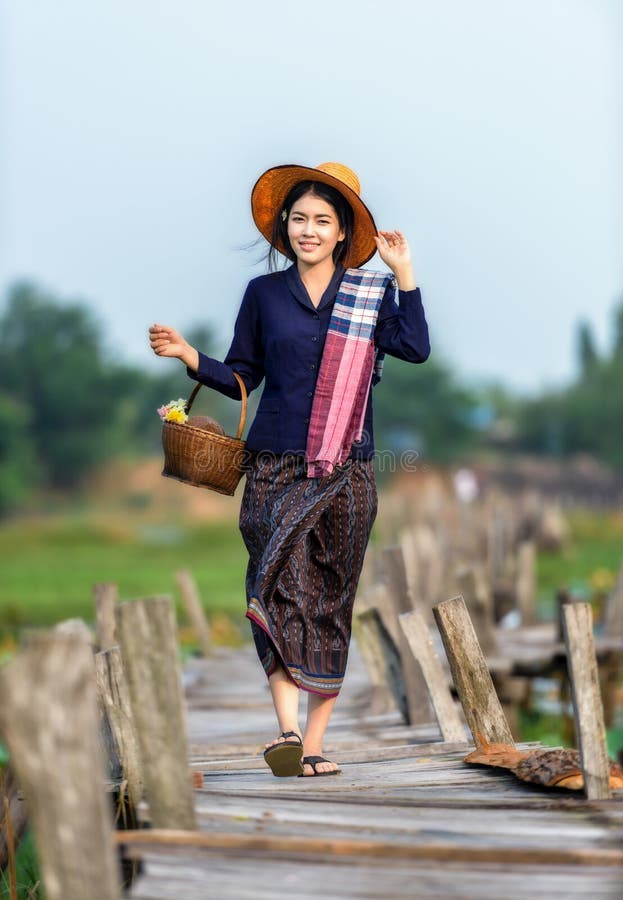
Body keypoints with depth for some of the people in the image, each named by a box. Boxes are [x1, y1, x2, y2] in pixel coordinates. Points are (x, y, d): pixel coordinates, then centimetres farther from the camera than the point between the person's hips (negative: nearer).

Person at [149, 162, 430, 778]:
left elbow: (414, 347, -11)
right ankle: (287, 728, -27)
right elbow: (242, 376, 14)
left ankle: (314, 742, 7)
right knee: (281, 587, -18)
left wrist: (403, 272, -11)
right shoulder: (264, 294, 10)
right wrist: (188, 355, -1)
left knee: (329, 600, 2)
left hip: (346, 472, 1)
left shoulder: (373, 292, 7)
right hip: (275, 467, 0)